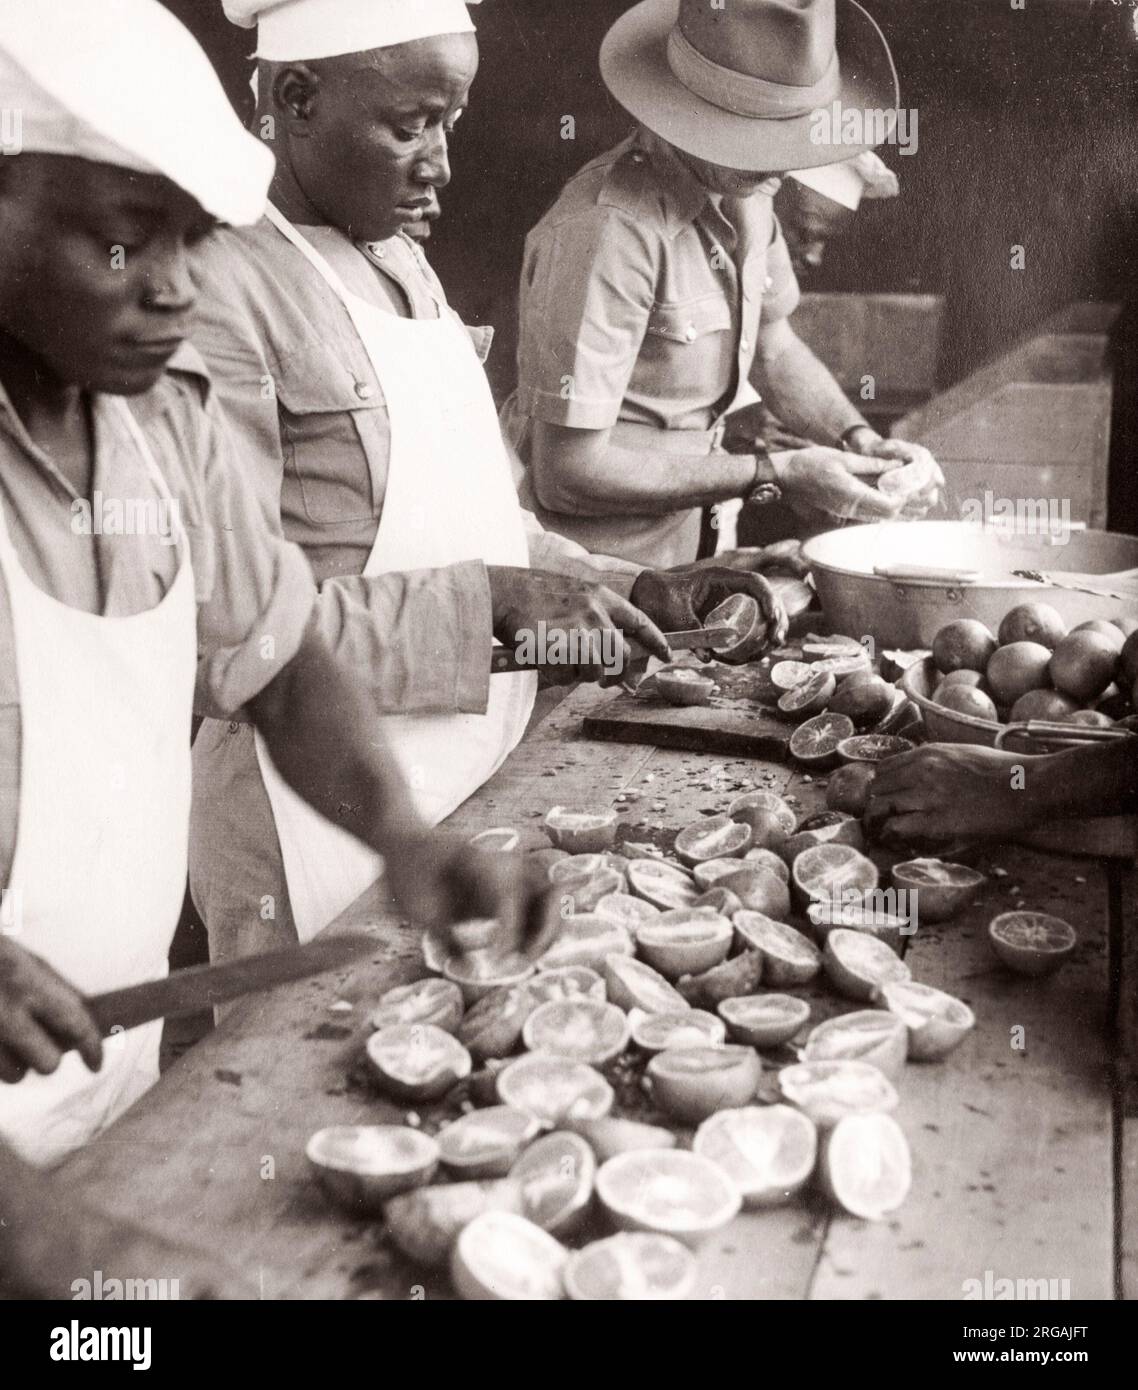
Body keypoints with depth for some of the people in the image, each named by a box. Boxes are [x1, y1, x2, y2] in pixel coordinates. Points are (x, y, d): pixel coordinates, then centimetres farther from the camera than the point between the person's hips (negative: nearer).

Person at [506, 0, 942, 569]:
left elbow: (772, 342, 16)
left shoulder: (742, 189, 0)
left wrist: (857, 439, -2)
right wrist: (774, 475, -22)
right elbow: (569, 472, -27)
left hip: (675, 547, 8)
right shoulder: (609, 230, -27)